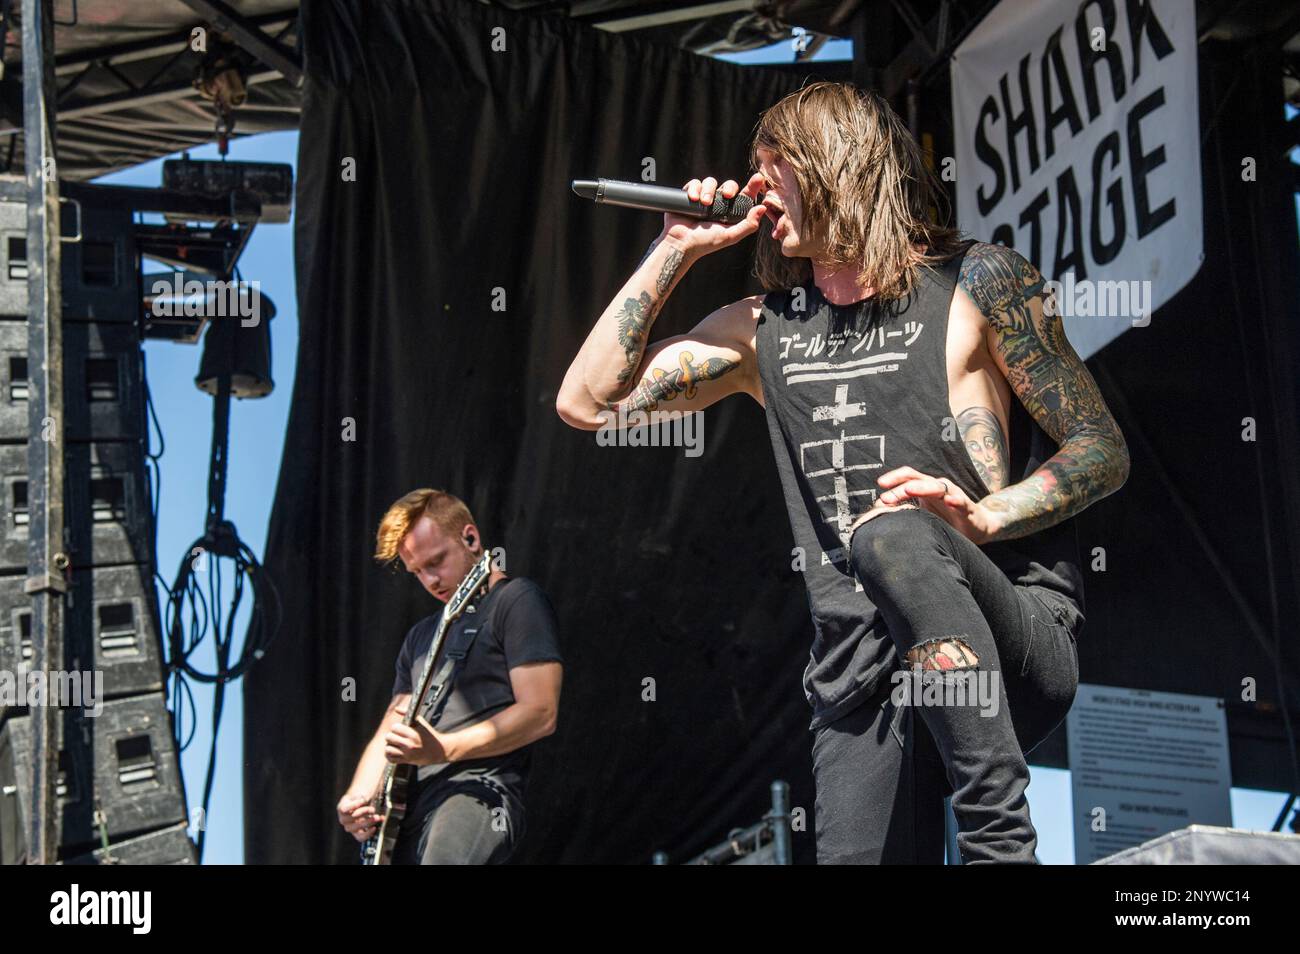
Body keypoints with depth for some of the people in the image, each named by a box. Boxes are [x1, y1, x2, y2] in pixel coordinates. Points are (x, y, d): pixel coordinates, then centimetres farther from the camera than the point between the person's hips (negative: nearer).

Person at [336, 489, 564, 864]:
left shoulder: (516, 601, 1)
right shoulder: (421, 635, 25)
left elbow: (540, 713, -10)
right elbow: (389, 732, 23)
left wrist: (442, 750, -18)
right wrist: (359, 798, 2)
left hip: (477, 793, -8)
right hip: (407, 806, 8)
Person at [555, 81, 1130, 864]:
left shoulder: (975, 283, 2)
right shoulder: (762, 327, 16)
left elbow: (1103, 451, 1)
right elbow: (590, 402, 11)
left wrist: (983, 514, -17)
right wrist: (675, 252, 8)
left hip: (1016, 640, -4)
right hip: (861, 685, 4)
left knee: (897, 536, -33)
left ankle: (1000, 835, -27)